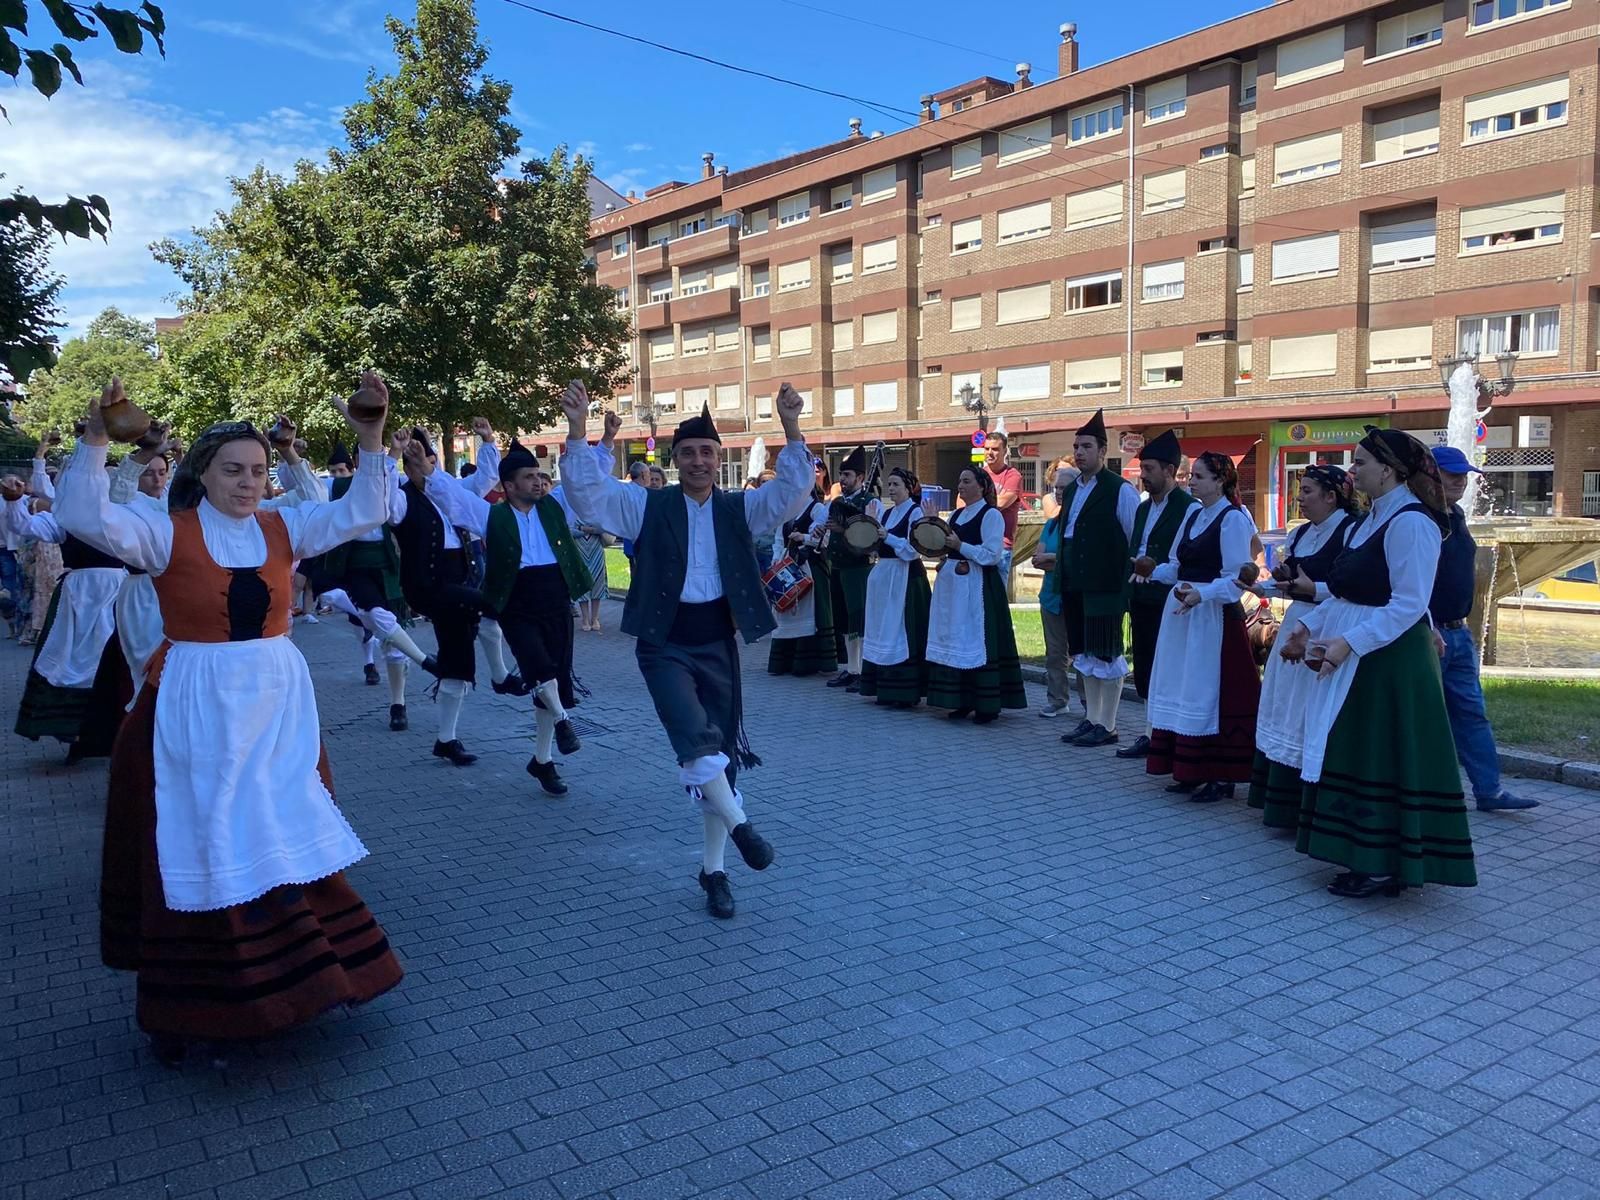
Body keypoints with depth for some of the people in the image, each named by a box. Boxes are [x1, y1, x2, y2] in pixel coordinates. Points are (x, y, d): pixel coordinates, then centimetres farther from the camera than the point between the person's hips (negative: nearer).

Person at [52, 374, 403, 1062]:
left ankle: (290, 978, 26)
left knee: (290, 838, 9)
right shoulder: (168, 532, -5)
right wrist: (94, 441, -30)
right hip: (196, 710, -3)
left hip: (278, 705, 3)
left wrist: (370, 443, -15)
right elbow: (86, 518, -18)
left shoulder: (282, 529, 4)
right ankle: (183, 1002, 18)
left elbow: (361, 514, -2)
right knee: (197, 848, 4)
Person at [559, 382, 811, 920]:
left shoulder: (739, 508, 3)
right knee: (696, 737, -24)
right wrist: (577, 428, -23)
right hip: (665, 645, -2)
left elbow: (793, 493, -11)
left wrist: (791, 428, -23)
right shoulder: (648, 506, -1)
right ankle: (738, 823, 1)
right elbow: (586, 490, -10)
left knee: (722, 752, 8)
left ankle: (714, 869, 22)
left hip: (718, 644, 2)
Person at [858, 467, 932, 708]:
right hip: (884, 576, 8)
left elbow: (914, 550, -15)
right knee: (884, 631, 10)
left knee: (901, 632, -8)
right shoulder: (885, 512, 14)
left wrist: (887, 536, -18)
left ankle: (905, 692, -3)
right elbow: (875, 546, 13)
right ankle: (885, 689, 17)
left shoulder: (915, 512, -7)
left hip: (906, 578, -8)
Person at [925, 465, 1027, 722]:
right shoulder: (956, 515, 16)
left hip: (978, 586, -8)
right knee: (954, 642, 8)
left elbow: (992, 555, -16)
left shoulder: (991, 515, -7)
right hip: (951, 584, 8)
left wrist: (960, 546, -17)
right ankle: (962, 701, 16)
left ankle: (986, 705, 1)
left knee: (979, 642, -6)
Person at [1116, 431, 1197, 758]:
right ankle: (1151, 734, 21)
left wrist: (1155, 566, -21)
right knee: (1144, 670, 12)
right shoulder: (1143, 507, 17)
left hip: (1169, 603, -8)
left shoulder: (1188, 507, -10)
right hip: (1141, 599, 8)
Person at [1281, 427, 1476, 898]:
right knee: (1355, 755, 13)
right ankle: (1368, 859, 22)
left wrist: (1349, 643, -25)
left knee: (1381, 760, -2)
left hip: (1389, 660, -10)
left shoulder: (1410, 522, -16)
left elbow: (1408, 605, -22)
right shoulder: (1372, 519, 14)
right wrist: (1309, 625, 10)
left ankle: (1382, 865, 9)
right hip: (1355, 656, 10)